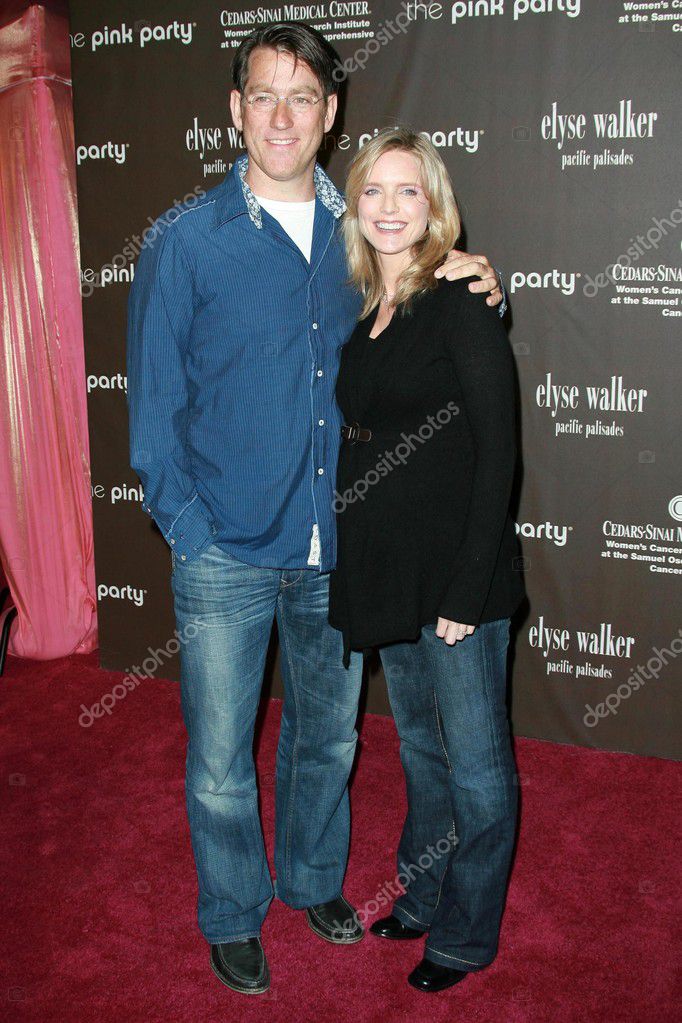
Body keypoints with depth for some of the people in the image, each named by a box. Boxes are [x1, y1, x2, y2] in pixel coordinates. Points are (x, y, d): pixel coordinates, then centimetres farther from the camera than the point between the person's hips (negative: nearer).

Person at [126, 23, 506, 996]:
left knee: (329, 735, 19)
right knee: (220, 757, 10)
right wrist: (192, 534, -10)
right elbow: (154, 405, -4)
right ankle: (232, 915, 35)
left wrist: (476, 291, -4)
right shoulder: (186, 242, -7)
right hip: (227, 554, -3)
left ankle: (314, 878, 45)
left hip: (338, 548, 3)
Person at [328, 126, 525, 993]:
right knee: (420, 749, 21)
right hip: (385, 575, 7)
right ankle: (423, 897, 40)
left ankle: (465, 936, 26)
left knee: (474, 765, 8)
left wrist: (467, 591, -19)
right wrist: (351, 569, 9)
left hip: (457, 577, -7)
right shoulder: (360, 313, 9)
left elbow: (497, 452, -15)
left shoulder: (459, 306, -11)